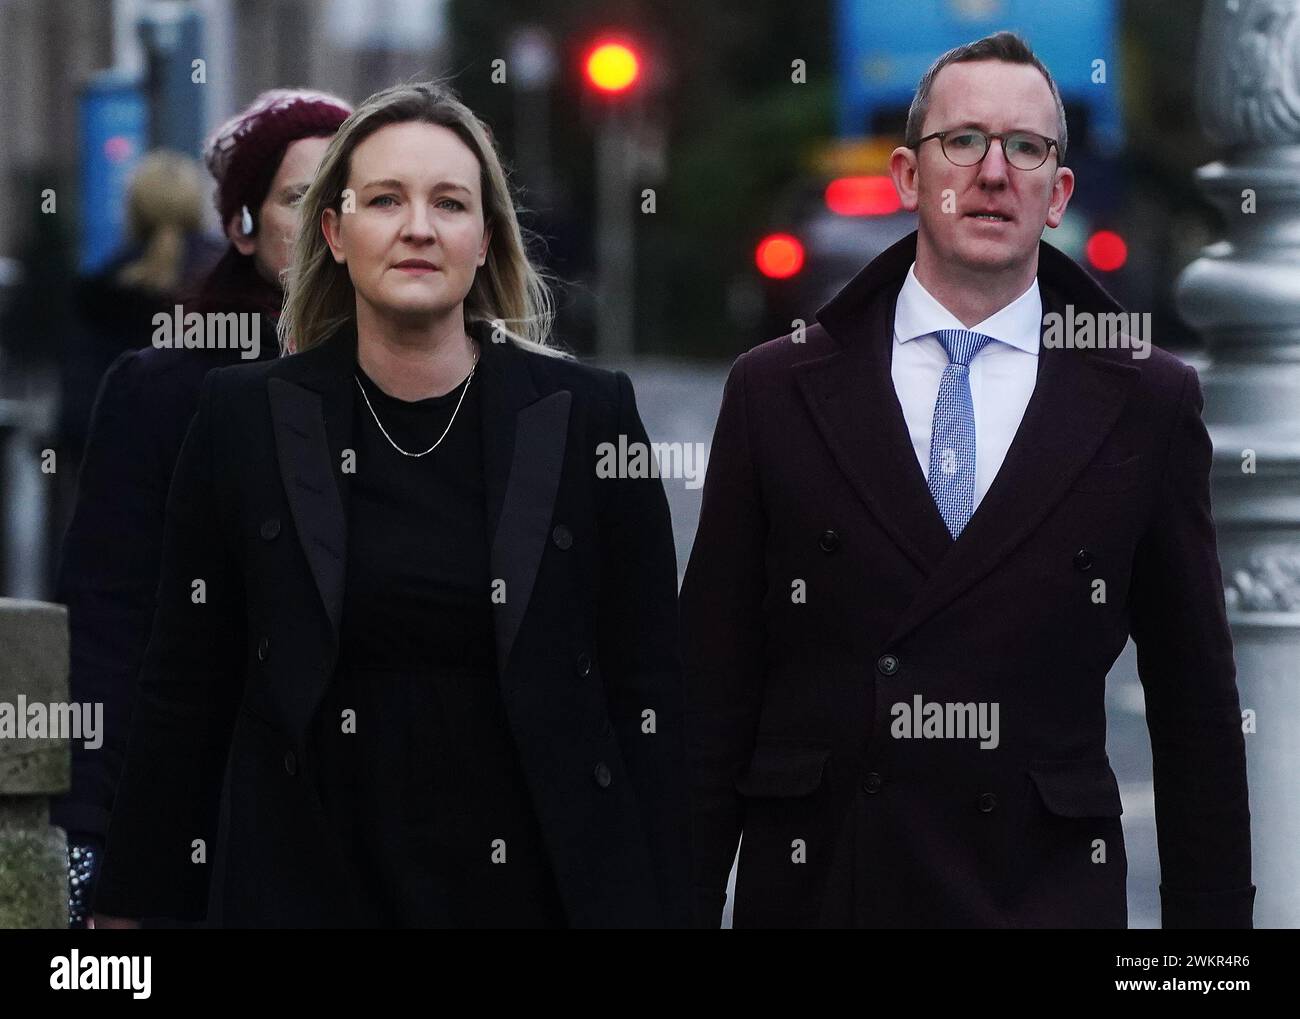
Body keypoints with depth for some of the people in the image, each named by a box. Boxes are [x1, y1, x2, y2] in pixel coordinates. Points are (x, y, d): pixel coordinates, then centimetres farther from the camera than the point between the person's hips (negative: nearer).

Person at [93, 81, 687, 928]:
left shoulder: (587, 414, 0)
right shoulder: (245, 418, 2)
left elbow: (646, 691, 1)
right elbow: (187, 686, 5)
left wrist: (658, 911, -4)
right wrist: (129, 906, 3)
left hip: (534, 882, 0)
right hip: (306, 883, 0)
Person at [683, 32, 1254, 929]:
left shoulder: (1148, 406, 4)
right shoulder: (776, 393, 4)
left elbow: (1194, 706, 6)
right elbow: (713, 689, 4)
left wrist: (1211, 913, 2)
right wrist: (684, 905, 0)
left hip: (1047, 890, 0)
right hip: (813, 887, 0)